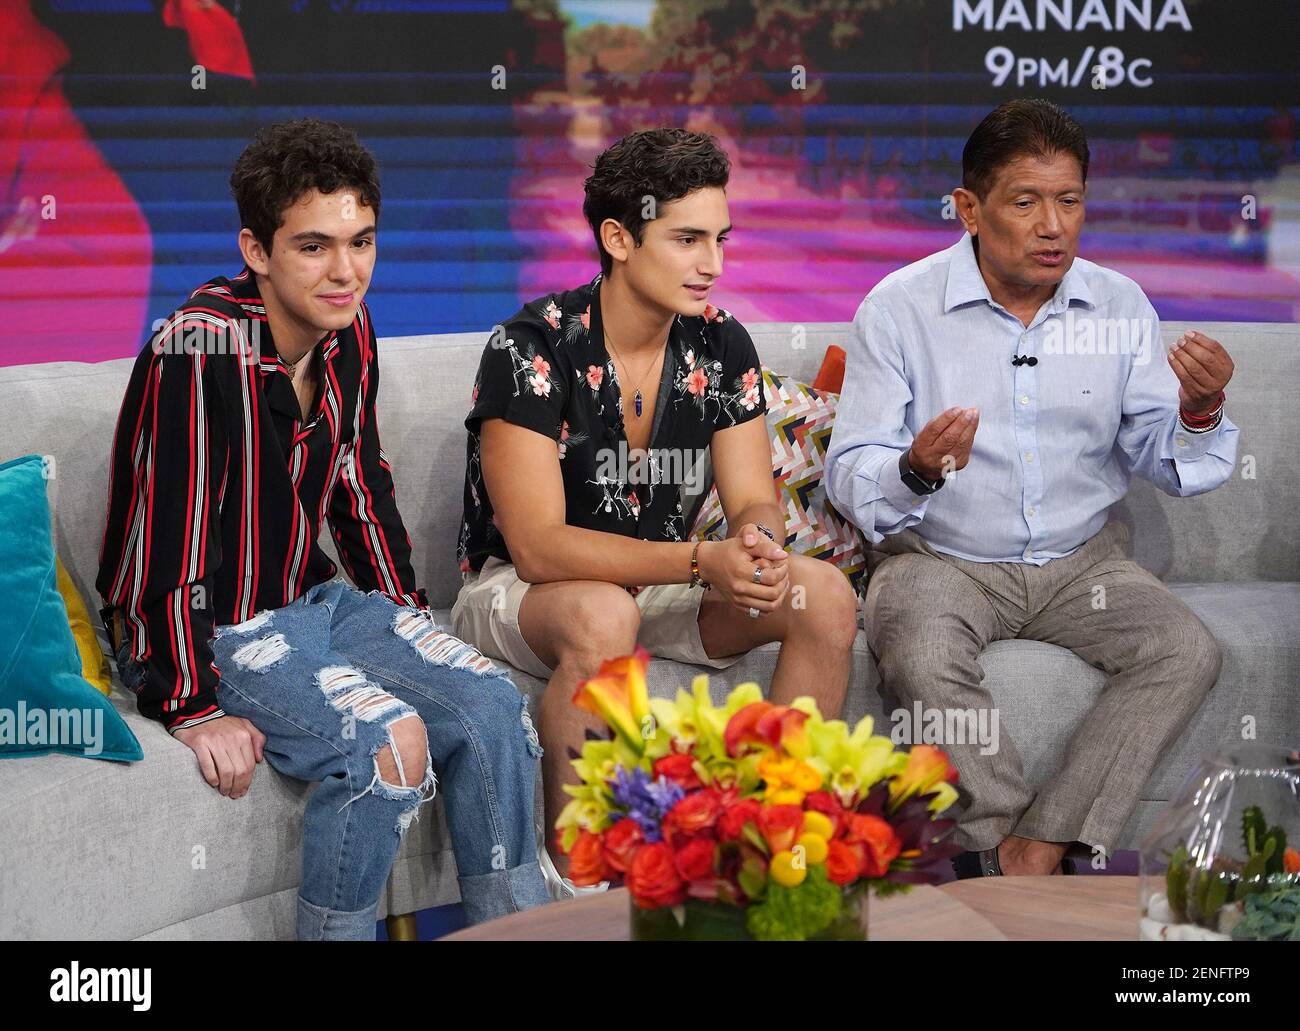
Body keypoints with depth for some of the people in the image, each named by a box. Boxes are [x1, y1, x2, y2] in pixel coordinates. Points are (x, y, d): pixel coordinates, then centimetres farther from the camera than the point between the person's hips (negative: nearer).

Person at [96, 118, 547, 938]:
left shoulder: (350, 335, 0)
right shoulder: (199, 353, -25)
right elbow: (168, 543, -23)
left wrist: (410, 623, 14)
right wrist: (192, 708, -21)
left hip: (314, 601, 8)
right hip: (215, 630, -8)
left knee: (494, 706, -7)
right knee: (391, 739, -27)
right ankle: (339, 931, -8)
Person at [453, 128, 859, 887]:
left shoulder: (721, 347, -3)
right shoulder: (532, 349, -21)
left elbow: (755, 501, -2)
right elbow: (538, 546, -27)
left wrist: (758, 541, -29)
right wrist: (702, 561, -36)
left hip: (657, 584, 6)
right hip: (518, 591, -5)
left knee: (827, 596, -16)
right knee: (603, 616, -39)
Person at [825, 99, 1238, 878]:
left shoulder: (1121, 307, 2)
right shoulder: (898, 308, -7)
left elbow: (1165, 463, 3)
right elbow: (852, 475, -10)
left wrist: (1199, 409, -20)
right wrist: (916, 470, -33)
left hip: (1080, 555, 3)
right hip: (939, 556, -3)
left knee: (1188, 652, -22)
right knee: (922, 664, -34)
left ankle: (1034, 851, -21)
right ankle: (1021, 852, -14)